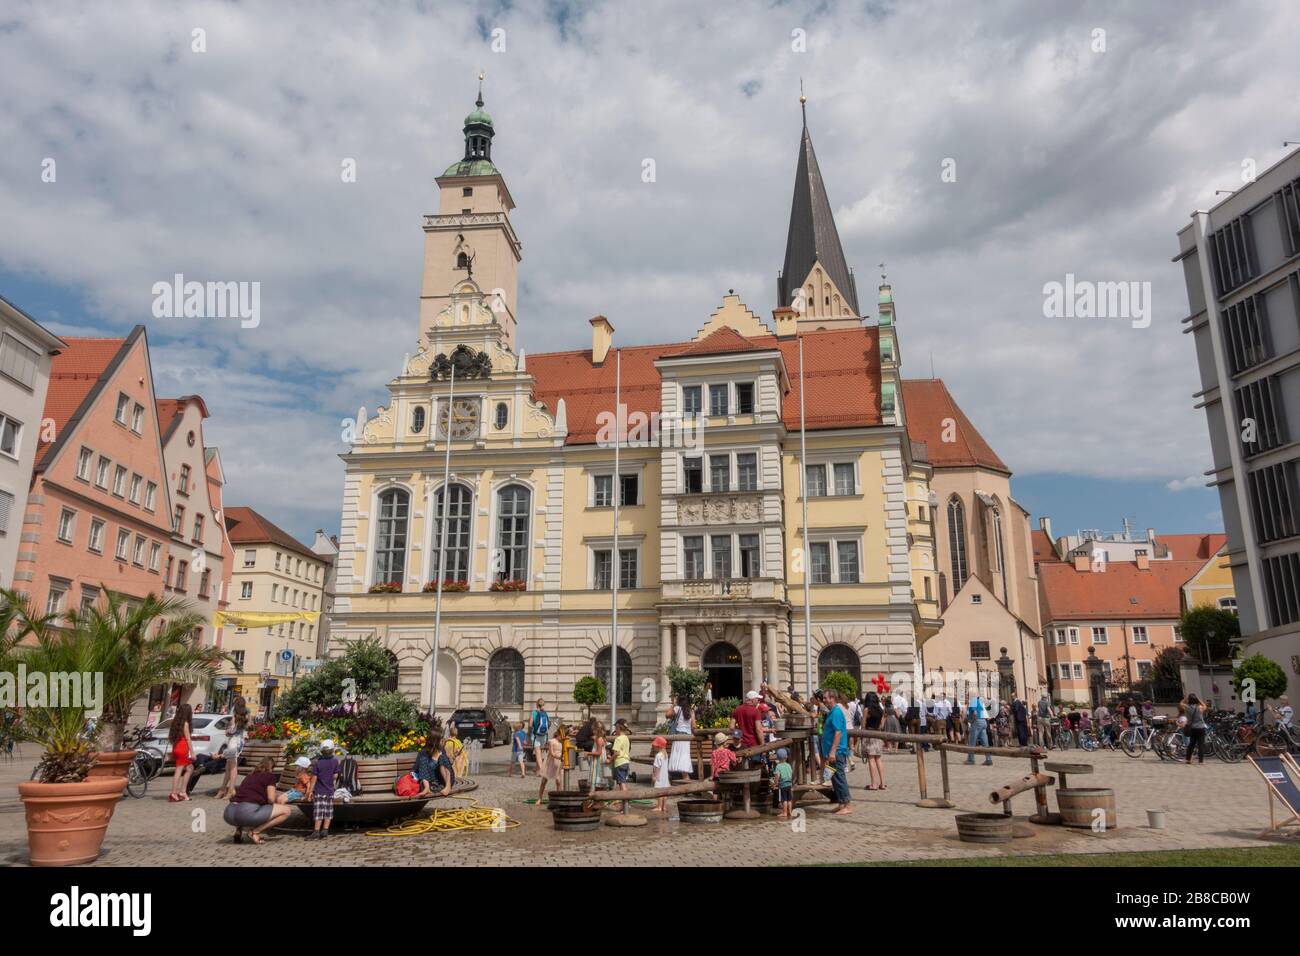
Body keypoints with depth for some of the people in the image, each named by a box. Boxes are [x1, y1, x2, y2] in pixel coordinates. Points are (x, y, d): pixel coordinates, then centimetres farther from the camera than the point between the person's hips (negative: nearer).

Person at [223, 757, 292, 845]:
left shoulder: (250, 776, 28)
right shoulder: (270, 776, 10)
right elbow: (271, 799, 1)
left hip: (229, 814, 8)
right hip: (247, 812, -8)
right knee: (287, 810, 2)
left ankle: (239, 829, 14)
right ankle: (255, 832, -3)